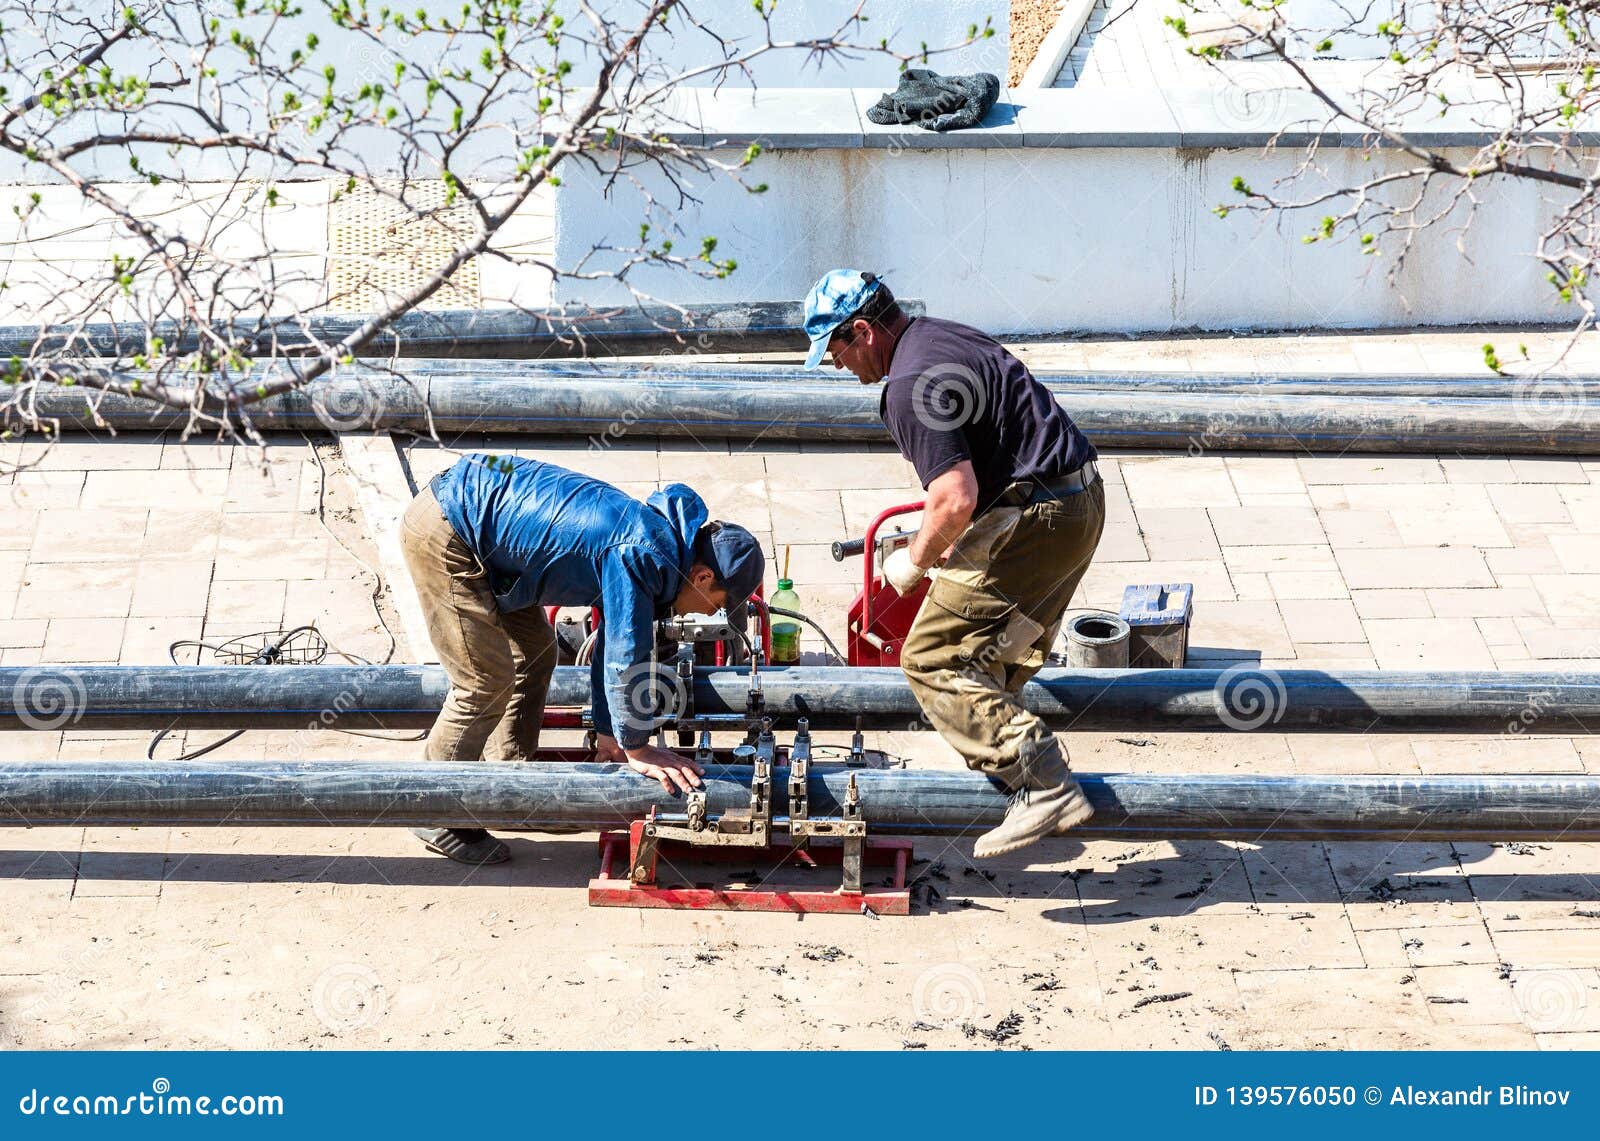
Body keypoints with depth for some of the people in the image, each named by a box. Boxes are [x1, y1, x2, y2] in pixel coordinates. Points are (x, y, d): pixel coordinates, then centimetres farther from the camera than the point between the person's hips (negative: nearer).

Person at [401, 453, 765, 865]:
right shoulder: (638, 557, -23)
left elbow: (613, 642, 17)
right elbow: (626, 657, -20)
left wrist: (608, 733, 20)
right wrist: (635, 749, -8)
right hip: (442, 534, -10)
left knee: (535, 654, 17)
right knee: (487, 682, -7)